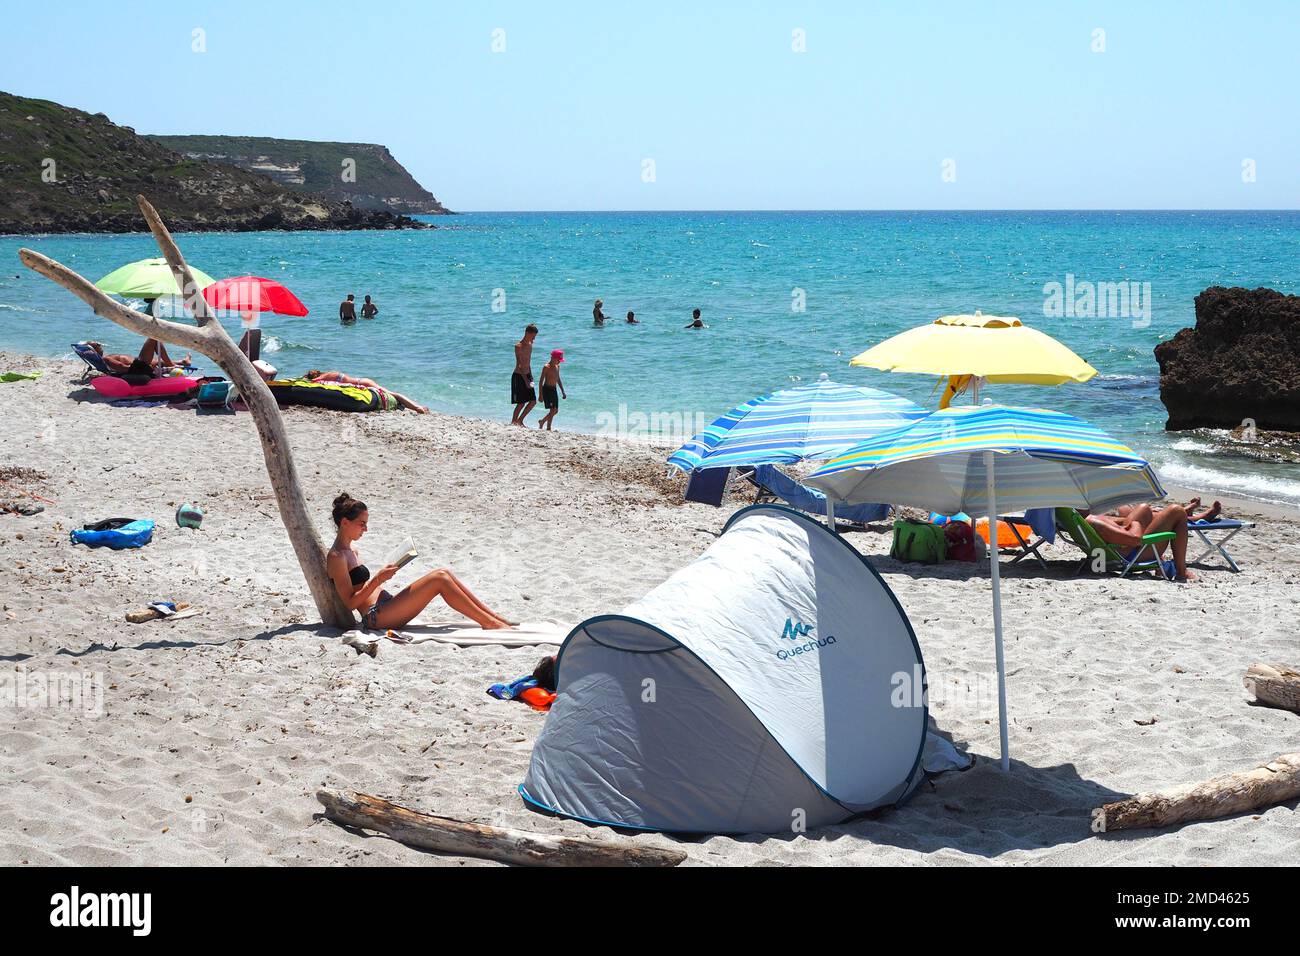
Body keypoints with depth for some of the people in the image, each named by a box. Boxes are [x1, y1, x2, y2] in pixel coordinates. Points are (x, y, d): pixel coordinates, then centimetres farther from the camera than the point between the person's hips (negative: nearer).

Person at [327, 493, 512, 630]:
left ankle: (496, 619, -3)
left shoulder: (351, 549, 19)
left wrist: (380, 575, 9)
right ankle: (488, 623, -13)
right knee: (439, 580, -17)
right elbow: (350, 602, -15)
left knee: (444, 574, -1)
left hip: (385, 608, 10)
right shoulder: (337, 557, -10)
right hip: (376, 616, -10)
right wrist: (377, 580, -19)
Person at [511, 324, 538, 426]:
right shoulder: (518, 346, -16)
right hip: (519, 376, -8)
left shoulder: (530, 345, 10)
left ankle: (519, 420, 19)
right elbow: (519, 365, -22)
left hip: (527, 375, 8)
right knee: (521, 403, -6)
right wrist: (526, 380, -27)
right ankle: (513, 423, 7)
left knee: (533, 402, 6)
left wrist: (531, 377, 18)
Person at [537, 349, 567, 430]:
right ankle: (548, 428, -4)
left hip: (554, 390, 8)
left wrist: (563, 391, 19)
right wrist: (541, 395, -16)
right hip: (547, 389, -8)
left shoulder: (557, 366, 11)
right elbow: (541, 381, -13)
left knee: (556, 410, 9)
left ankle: (542, 422, 25)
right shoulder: (546, 367, -13)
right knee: (553, 410, -13)